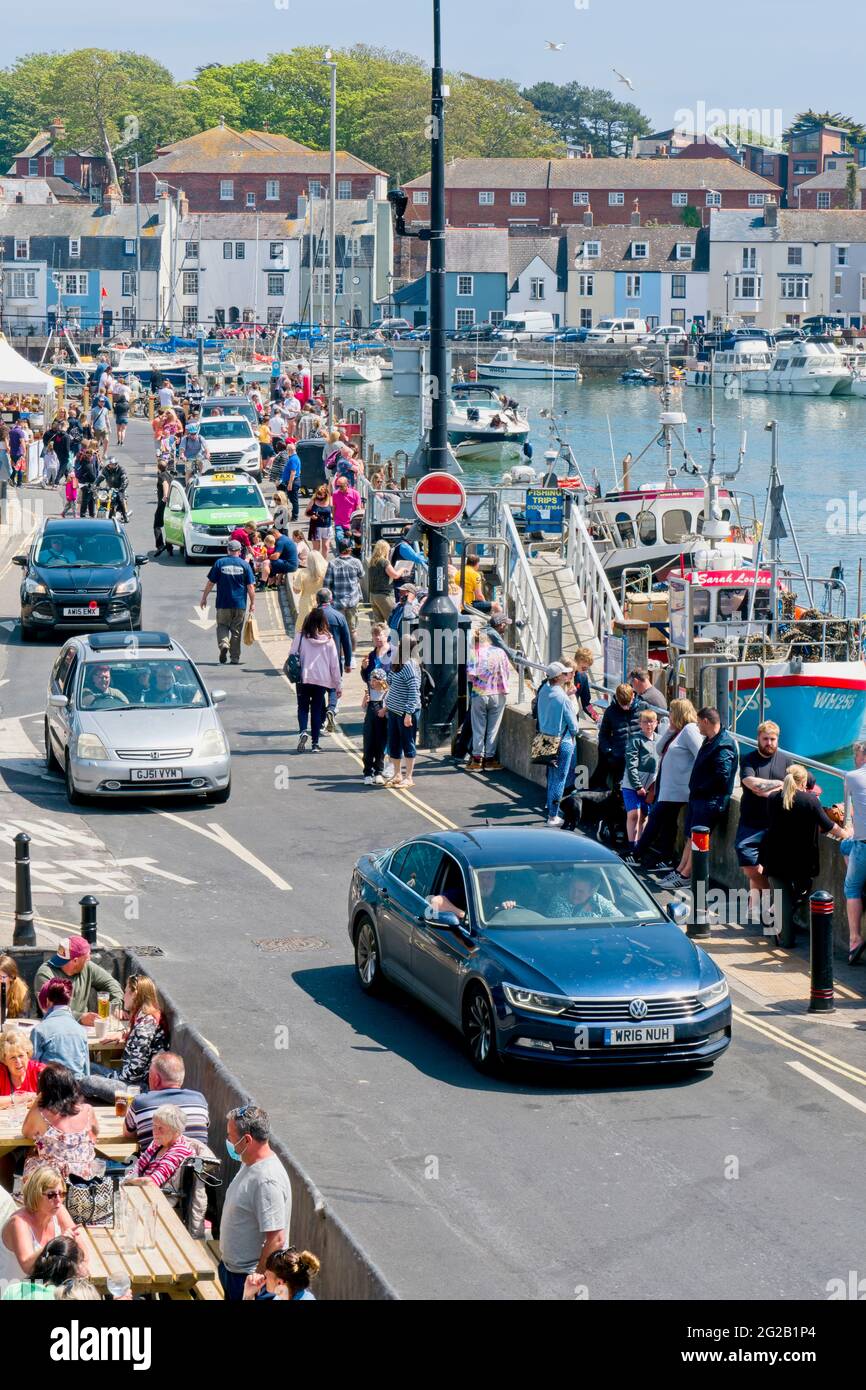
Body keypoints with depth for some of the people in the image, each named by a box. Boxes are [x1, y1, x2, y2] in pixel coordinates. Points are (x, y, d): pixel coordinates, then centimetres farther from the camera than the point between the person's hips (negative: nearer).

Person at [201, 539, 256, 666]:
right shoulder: (244, 565, -1)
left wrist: (204, 597, 10)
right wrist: (252, 602, 7)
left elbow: (211, 583, 0)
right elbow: (250, 586, -2)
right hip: (240, 603, 1)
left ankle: (224, 644, -15)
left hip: (223, 603, -1)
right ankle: (235, 658, 11)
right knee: (236, 631, 9)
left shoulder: (219, 563, -2)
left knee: (222, 626, 13)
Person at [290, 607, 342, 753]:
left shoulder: (300, 637, -6)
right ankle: (315, 743, 9)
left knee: (303, 707, 13)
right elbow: (334, 663, 2)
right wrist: (338, 685, 8)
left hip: (304, 679, -1)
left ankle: (302, 731, -14)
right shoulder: (328, 639, -2)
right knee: (317, 709, 10)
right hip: (322, 679, 1)